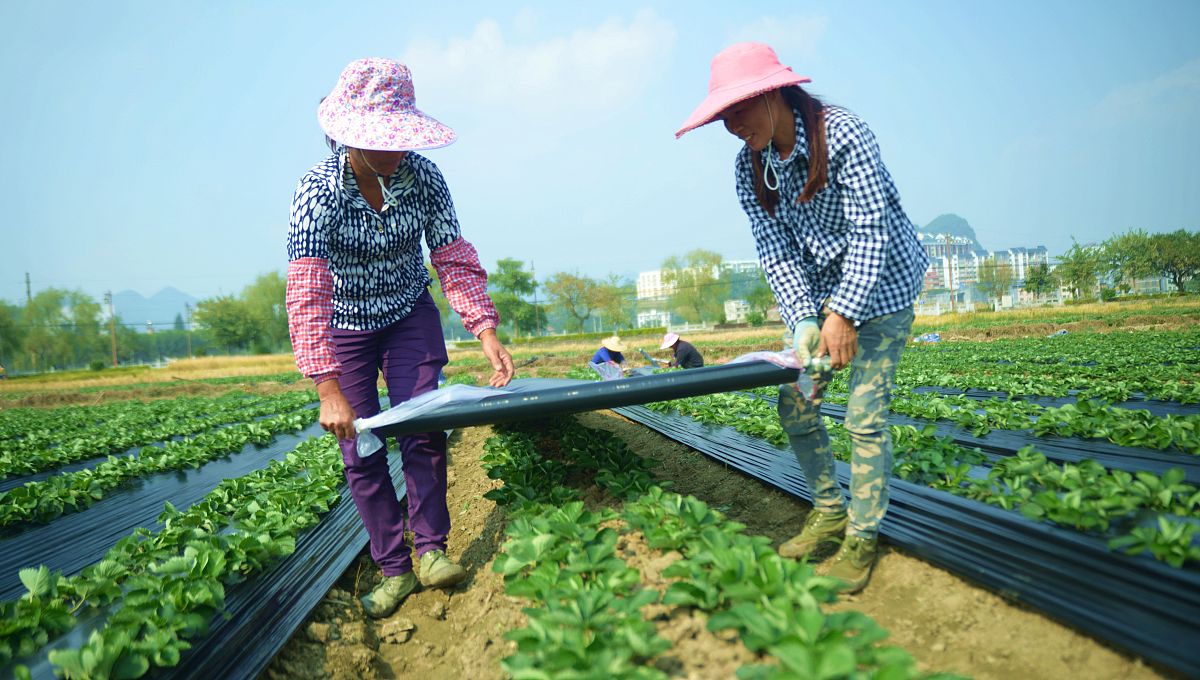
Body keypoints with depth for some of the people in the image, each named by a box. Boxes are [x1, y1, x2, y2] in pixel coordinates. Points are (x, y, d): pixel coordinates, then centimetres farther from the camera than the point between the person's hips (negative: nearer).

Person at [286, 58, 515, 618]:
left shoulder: (422, 176, -18)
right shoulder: (317, 192, -27)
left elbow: (456, 261, -12)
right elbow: (307, 293, -34)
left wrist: (487, 331, -25)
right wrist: (329, 390, -41)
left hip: (410, 318, 2)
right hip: (345, 327, -1)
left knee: (423, 431, -9)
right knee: (361, 453, -1)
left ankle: (431, 549, 8)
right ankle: (394, 571, 11)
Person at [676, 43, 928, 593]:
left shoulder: (842, 133, -20)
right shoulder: (749, 167, -3)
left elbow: (872, 229, -22)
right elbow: (775, 249, -8)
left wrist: (845, 314, -26)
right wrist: (803, 319, -21)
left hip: (879, 283, -6)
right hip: (817, 290, 6)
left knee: (864, 415, -9)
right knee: (795, 405, 2)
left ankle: (863, 537, 6)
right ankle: (829, 510, 21)